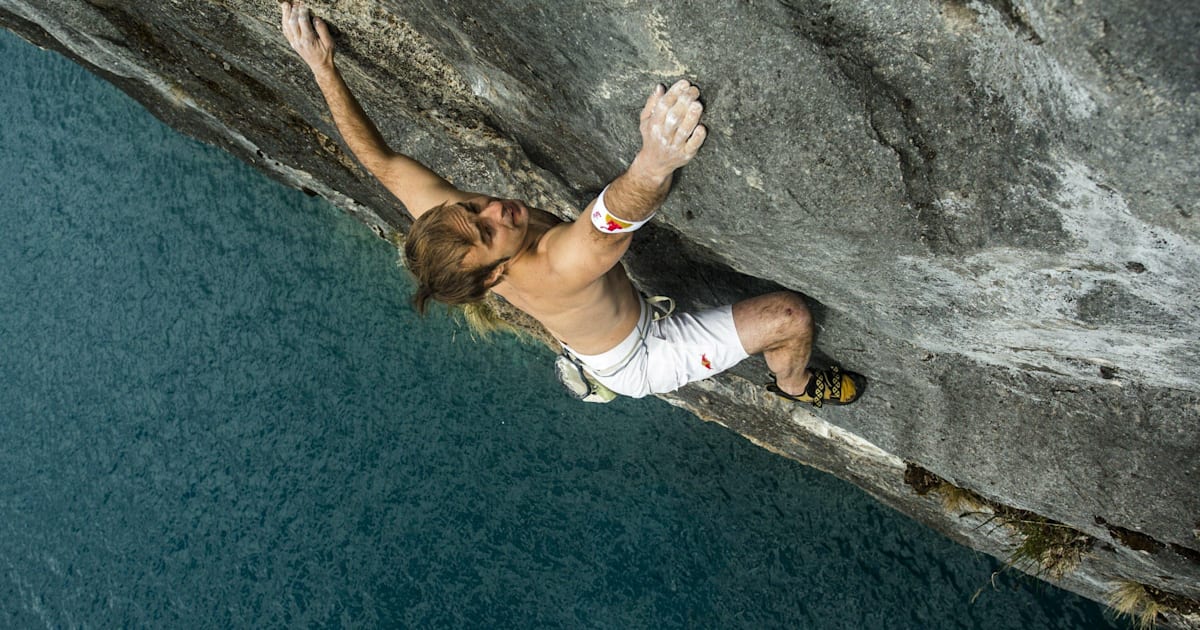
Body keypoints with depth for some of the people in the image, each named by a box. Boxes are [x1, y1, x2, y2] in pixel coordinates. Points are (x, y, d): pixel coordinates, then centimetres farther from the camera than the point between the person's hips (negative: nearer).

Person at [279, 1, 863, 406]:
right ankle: (794, 385, 30)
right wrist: (653, 163, -89)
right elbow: (619, 216, -68)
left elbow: (381, 158, -15)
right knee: (789, 315, -4)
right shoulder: (559, 269, -48)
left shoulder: (440, 221, -27)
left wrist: (323, 67, -15)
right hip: (644, 361, -7)